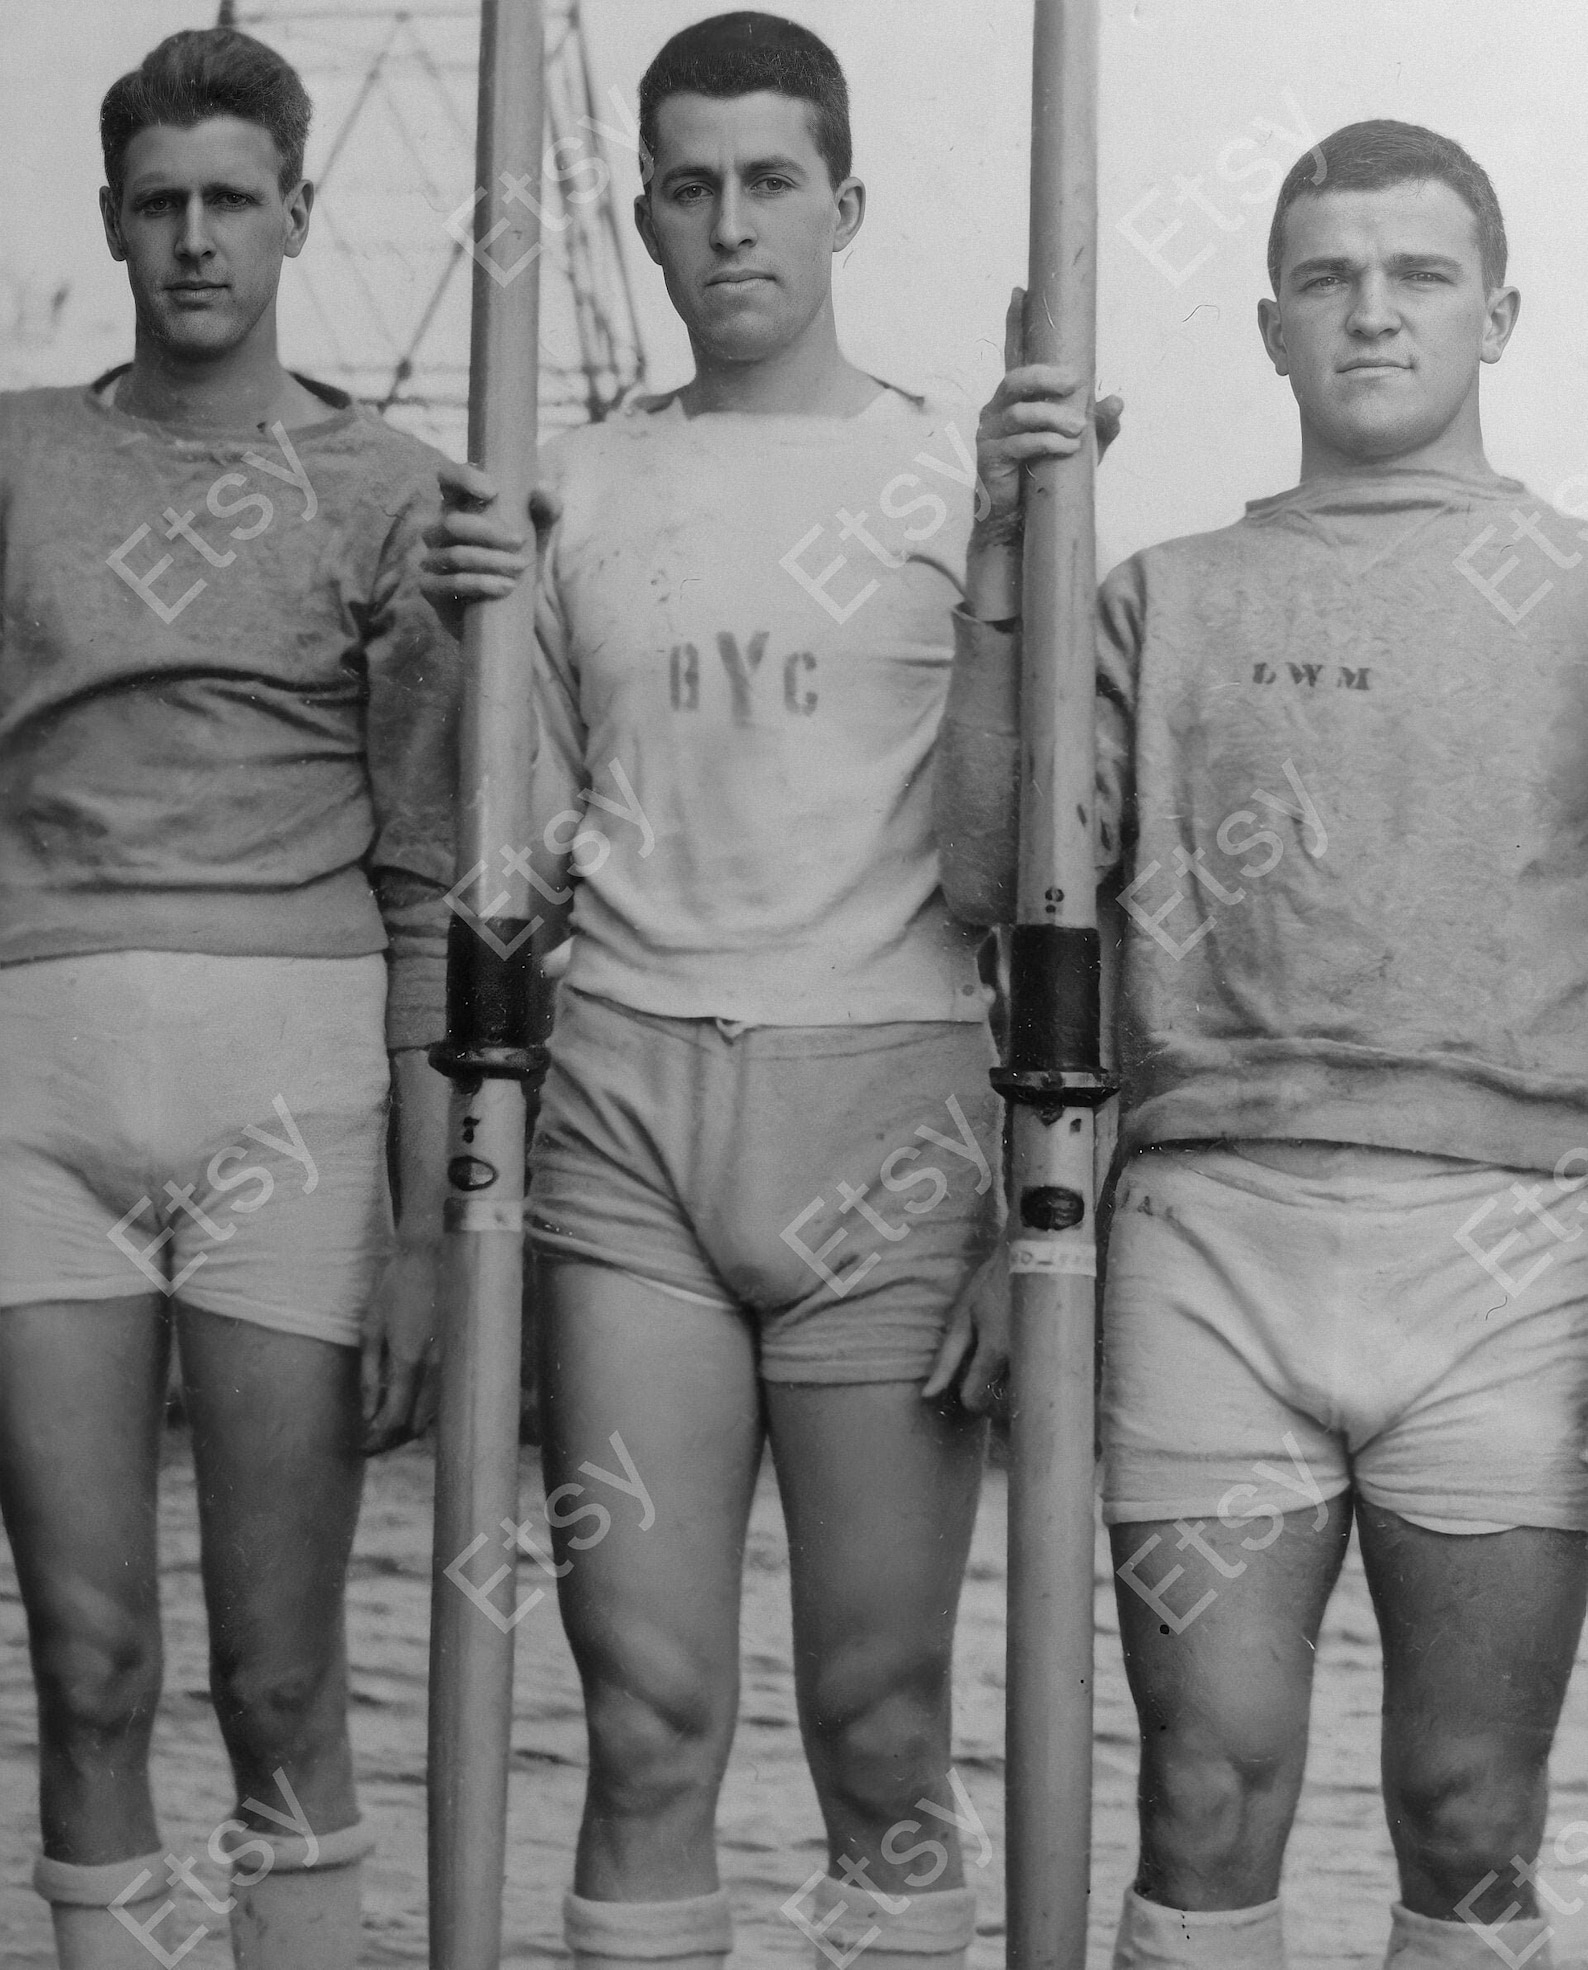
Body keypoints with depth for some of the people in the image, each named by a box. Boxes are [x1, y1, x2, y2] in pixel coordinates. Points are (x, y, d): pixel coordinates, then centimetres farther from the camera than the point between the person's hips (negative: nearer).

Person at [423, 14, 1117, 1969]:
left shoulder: (968, 480, 4)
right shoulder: (574, 487, 12)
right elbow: (523, 862, 14)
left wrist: (1031, 1211, -4)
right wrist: (472, 628, -2)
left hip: (889, 1097, -2)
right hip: (626, 1099, 2)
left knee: (879, 1719, 3)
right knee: (647, 1716, 2)